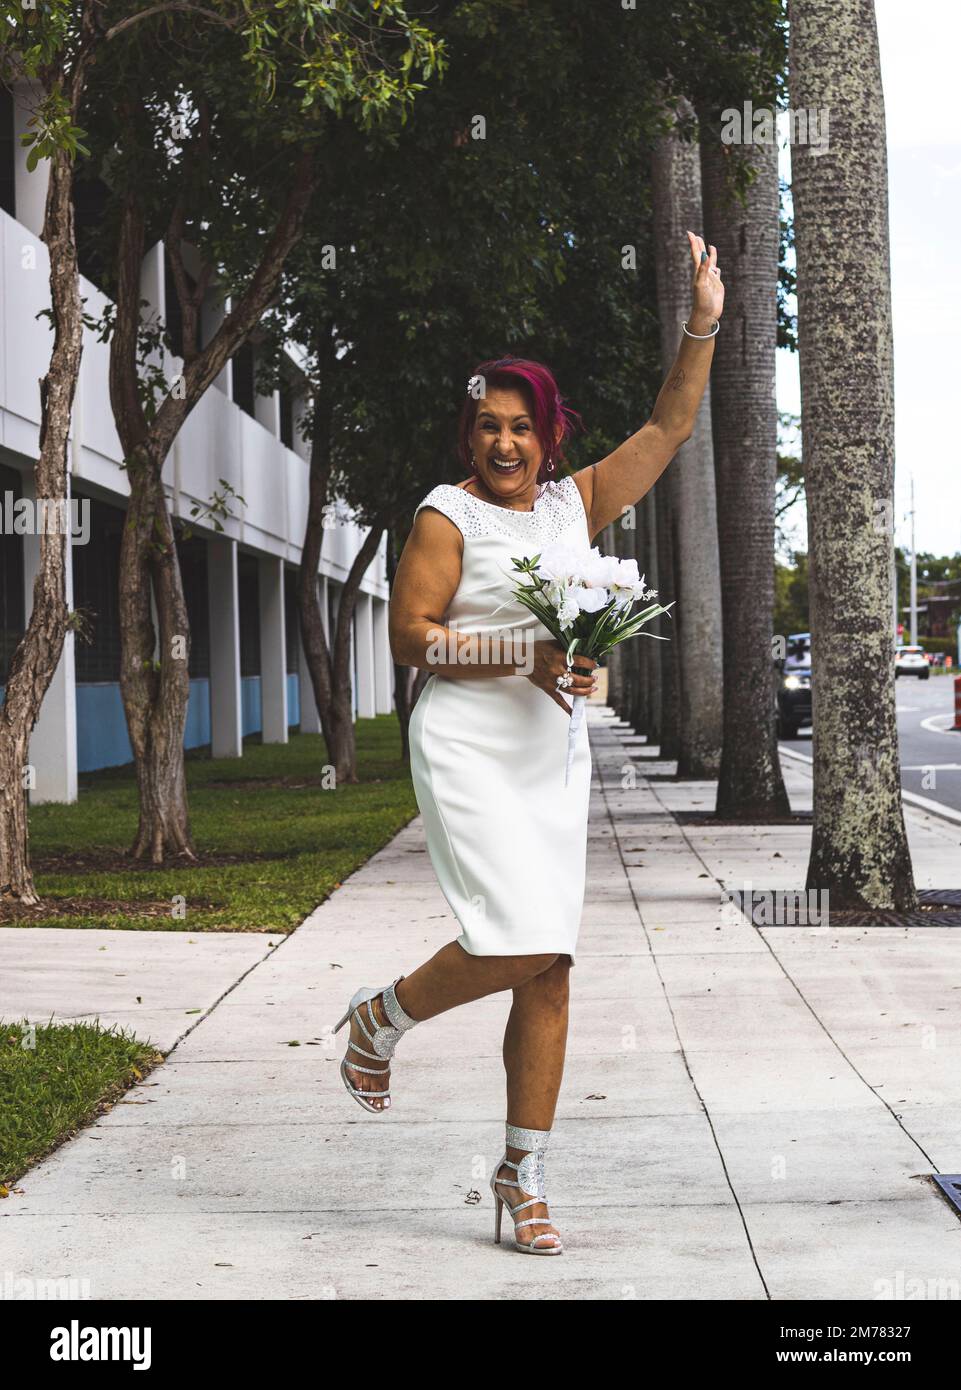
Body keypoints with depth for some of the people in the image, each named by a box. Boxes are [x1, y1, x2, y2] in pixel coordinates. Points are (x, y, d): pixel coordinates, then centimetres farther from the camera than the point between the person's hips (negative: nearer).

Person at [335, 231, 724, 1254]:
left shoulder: (575, 504, 13)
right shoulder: (447, 516, -2)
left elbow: (666, 430, 15)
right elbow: (411, 636, -8)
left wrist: (702, 326, 6)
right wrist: (523, 654, -16)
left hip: (553, 753, 6)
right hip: (468, 748, -6)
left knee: (549, 967, 2)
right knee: (516, 946, -18)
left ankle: (523, 1175, 10)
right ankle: (381, 1019, 12)